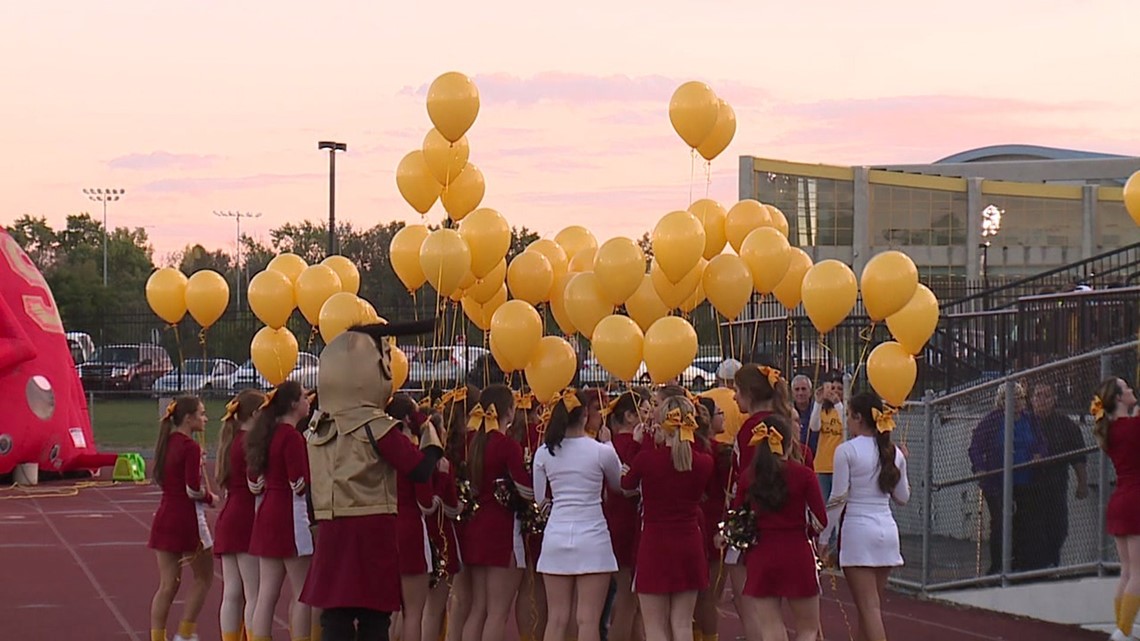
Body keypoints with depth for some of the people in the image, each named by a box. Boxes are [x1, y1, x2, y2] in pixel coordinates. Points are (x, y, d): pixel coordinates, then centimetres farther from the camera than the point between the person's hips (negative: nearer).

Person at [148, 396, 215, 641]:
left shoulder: (167, 443, 9)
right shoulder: (190, 447, -15)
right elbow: (193, 490, -20)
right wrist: (211, 497, 0)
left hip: (164, 516, 7)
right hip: (187, 518, -7)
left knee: (167, 584, 8)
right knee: (203, 577, 11)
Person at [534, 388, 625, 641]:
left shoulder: (544, 453, 2)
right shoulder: (602, 451, -7)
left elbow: (539, 498, 9)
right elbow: (619, 483, 13)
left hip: (556, 536, 3)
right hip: (592, 539, -3)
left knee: (556, 619, 6)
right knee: (588, 620, -3)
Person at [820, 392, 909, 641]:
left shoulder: (847, 450, -8)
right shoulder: (893, 453, 8)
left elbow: (838, 499, -9)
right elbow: (903, 497, 15)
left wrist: (824, 538, -2)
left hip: (857, 529, -6)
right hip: (887, 528, 6)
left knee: (869, 608, -8)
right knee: (874, 605, 15)